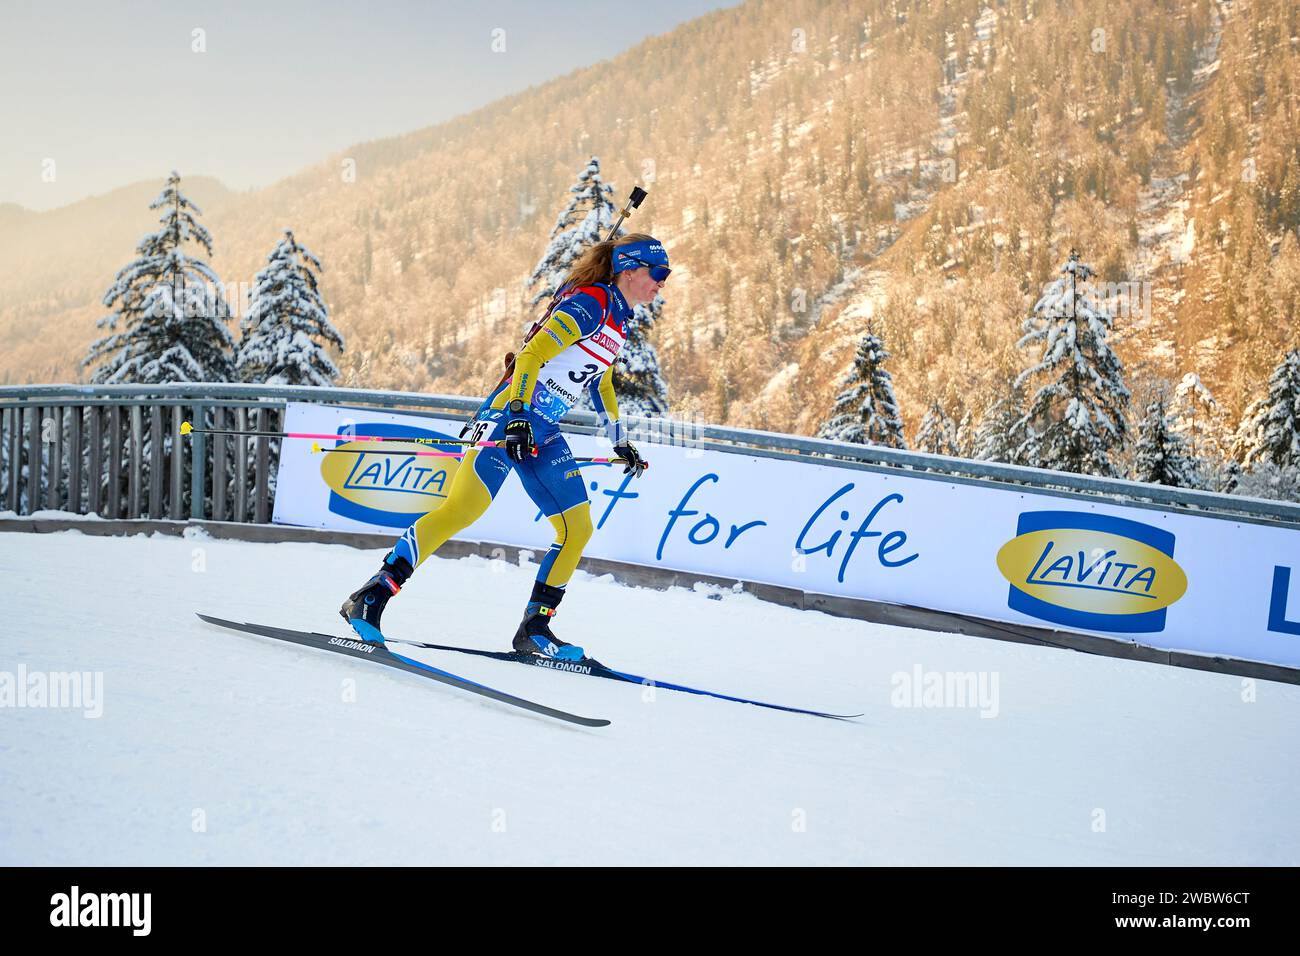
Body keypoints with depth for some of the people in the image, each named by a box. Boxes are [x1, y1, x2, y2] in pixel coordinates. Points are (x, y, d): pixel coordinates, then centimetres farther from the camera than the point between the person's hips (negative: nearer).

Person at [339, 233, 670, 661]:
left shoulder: (618, 320, 18)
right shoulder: (591, 303, -11)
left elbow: (600, 382, 32)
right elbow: (532, 354, -20)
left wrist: (620, 442, 34)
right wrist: (518, 416, -29)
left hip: (544, 433, 10)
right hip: (510, 417, -10)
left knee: (578, 528, 4)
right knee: (463, 508, -22)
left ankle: (535, 629, 11)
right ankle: (370, 598, -24)